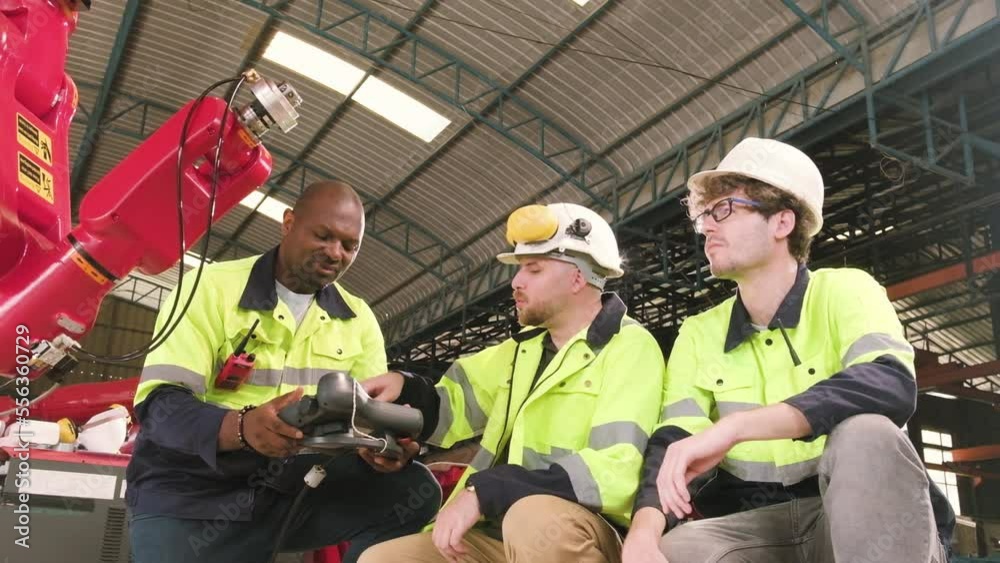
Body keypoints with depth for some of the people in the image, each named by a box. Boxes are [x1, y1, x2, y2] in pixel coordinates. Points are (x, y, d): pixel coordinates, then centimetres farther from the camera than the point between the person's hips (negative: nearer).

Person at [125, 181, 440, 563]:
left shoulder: (359, 319, 9)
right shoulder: (212, 286, -5)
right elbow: (159, 403, -14)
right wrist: (241, 427, -35)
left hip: (296, 486, 4)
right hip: (192, 490, -4)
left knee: (415, 489, -14)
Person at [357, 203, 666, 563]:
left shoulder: (630, 348, -8)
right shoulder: (524, 348, 16)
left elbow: (617, 472, -22)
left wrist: (486, 491, -26)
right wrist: (406, 391, -2)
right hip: (497, 534, 7)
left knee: (533, 516, -37)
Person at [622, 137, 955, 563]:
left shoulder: (843, 291, -5)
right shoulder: (698, 333, 6)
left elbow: (892, 387, -26)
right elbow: (673, 445, -6)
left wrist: (734, 426, -35)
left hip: (870, 516, 0)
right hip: (757, 525, 1)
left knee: (864, 433, -32)